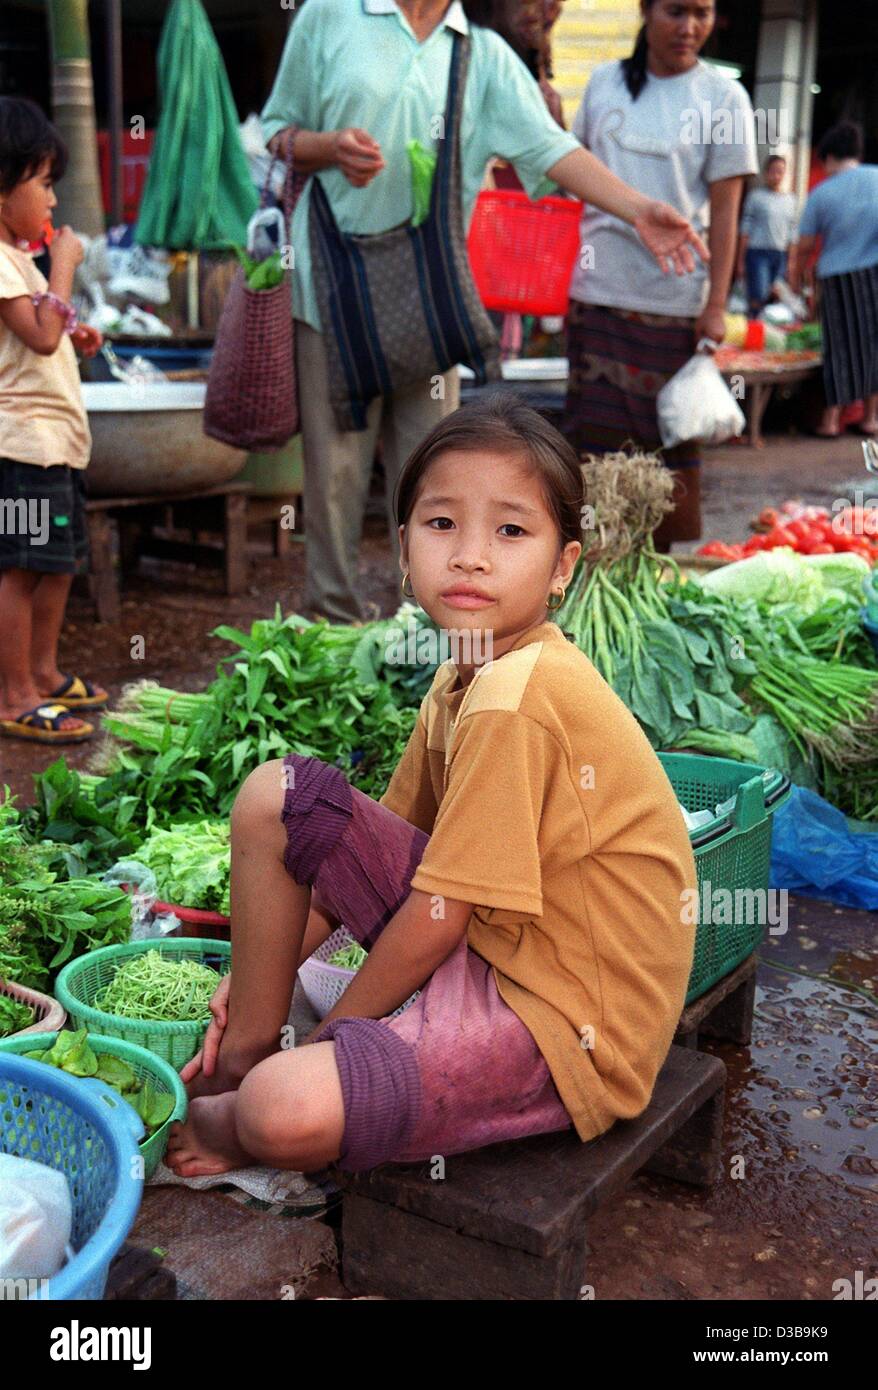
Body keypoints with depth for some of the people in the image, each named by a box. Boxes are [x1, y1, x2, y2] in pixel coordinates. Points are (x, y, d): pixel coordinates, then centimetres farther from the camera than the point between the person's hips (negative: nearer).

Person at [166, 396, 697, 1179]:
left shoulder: (517, 702, -25)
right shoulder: (463, 679, 5)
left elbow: (435, 918, -20)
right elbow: (388, 834, 14)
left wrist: (322, 1040, -5)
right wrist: (266, 967, 8)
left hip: (561, 1023, -9)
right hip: (484, 945, 9)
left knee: (286, 1113, -29)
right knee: (274, 797, 0)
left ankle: (236, 1114, 9)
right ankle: (244, 1053, 10)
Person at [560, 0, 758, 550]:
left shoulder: (723, 97, 0)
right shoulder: (605, 81, 8)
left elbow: (725, 210, -3)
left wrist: (717, 305, -9)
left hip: (673, 296, -3)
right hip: (598, 285, 3)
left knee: (668, 433, 4)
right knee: (595, 428, 5)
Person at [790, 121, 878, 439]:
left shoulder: (821, 193, -3)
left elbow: (805, 246, 3)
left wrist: (795, 276, 18)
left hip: (836, 277, -1)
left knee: (839, 346, 7)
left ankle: (832, 418, 9)